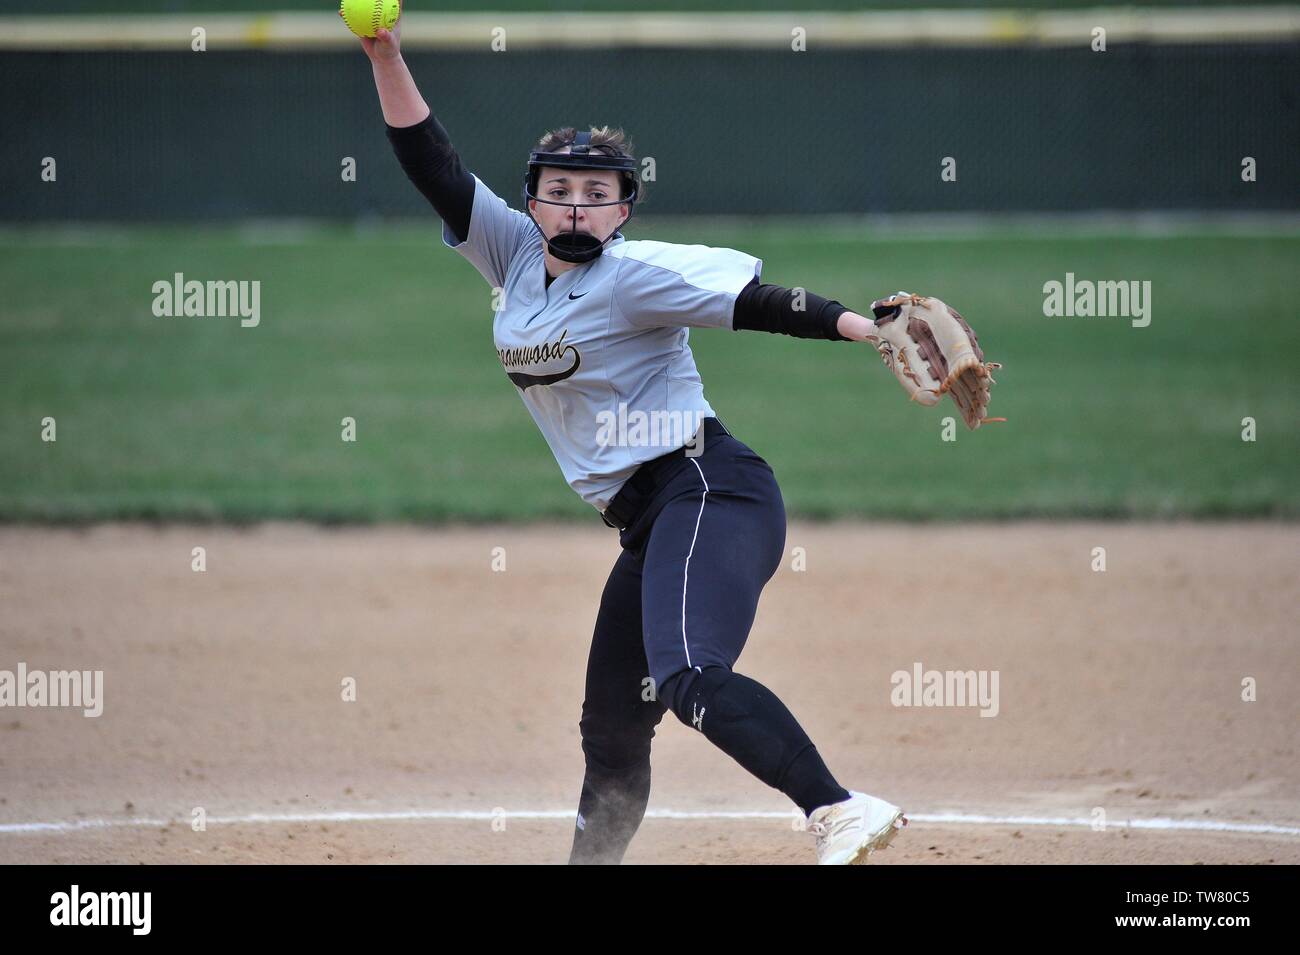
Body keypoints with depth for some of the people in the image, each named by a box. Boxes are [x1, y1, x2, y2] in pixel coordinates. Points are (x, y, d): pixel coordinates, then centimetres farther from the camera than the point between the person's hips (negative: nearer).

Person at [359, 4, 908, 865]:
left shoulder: (634, 275, -7)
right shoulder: (515, 254, 14)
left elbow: (757, 301, -18)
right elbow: (434, 166, 12)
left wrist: (864, 327, -32)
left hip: (709, 493, -9)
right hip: (651, 524, 9)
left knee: (690, 678, -31)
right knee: (611, 726, 14)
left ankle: (844, 813, -44)